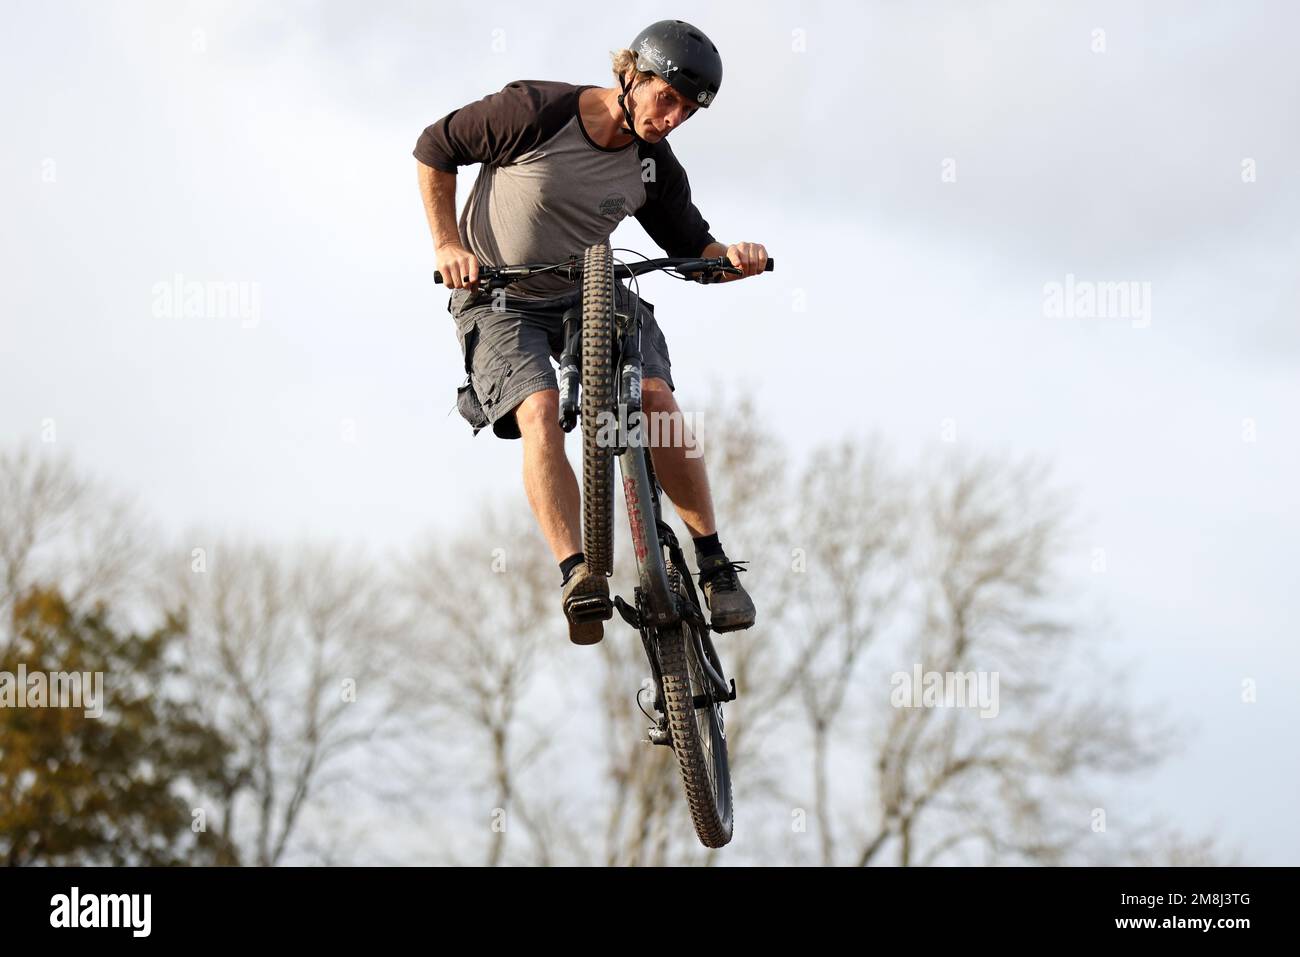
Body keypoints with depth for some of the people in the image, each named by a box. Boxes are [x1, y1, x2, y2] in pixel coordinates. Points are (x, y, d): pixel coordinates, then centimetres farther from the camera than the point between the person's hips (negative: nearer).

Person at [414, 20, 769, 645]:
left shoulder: (655, 166, -7)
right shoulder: (536, 112, -20)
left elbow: (690, 248, 3)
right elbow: (436, 148, -8)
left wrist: (731, 257, -21)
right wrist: (448, 244, -15)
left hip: (589, 294, 3)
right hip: (501, 300, -3)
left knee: (656, 398, -21)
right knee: (540, 411, -29)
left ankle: (713, 563, -12)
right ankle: (577, 576, -35)